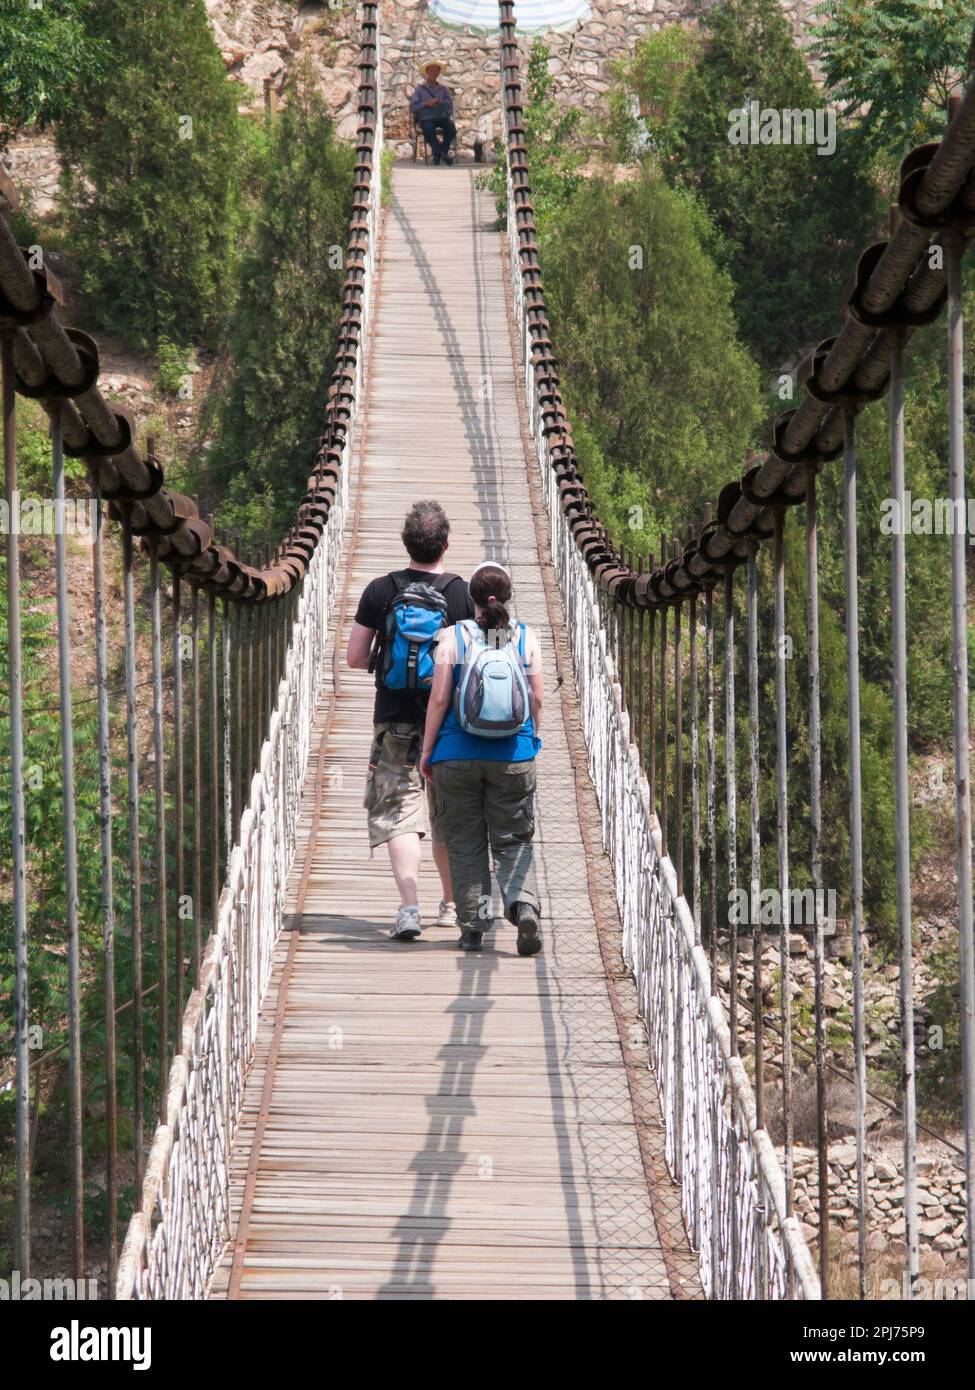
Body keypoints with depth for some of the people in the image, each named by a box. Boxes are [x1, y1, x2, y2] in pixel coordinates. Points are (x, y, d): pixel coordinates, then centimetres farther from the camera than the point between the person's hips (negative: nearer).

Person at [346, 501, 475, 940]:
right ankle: (451, 904, 30)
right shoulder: (462, 594, -7)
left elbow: (355, 657, -1)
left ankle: (410, 906, -21)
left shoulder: (380, 591, -4)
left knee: (398, 813, -3)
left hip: (394, 722, -1)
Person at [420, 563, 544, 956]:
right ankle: (523, 904, -17)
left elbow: (439, 699, -6)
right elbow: (536, 698, 1)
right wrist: (531, 739, 17)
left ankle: (472, 925, 7)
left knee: (465, 841, 9)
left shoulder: (454, 638, -4)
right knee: (513, 840, 8)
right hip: (513, 757, 1)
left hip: (459, 757, -1)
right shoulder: (525, 638, 0)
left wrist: (427, 751, 2)